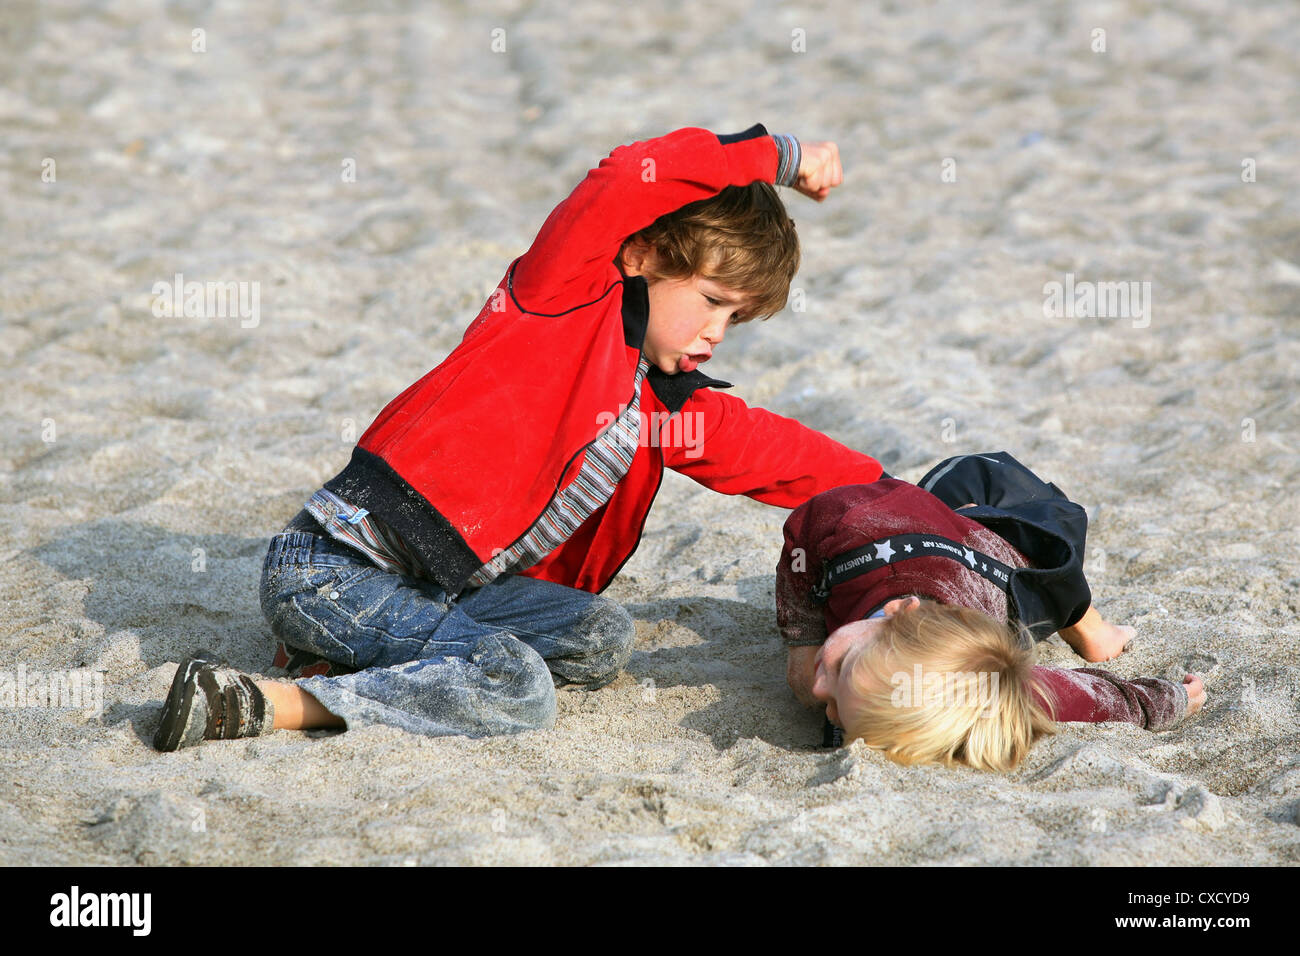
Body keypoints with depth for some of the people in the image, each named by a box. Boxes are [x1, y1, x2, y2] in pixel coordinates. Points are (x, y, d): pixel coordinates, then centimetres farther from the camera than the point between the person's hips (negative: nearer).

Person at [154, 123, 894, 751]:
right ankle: (251, 705, -24)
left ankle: (355, 651, -2)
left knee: (603, 641, 0)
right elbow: (627, 184, -22)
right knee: (519, 692, -23)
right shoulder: (567, 291, -7)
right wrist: (778, 157, -13)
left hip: (444, 584, 9)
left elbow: (775, 451, 22)